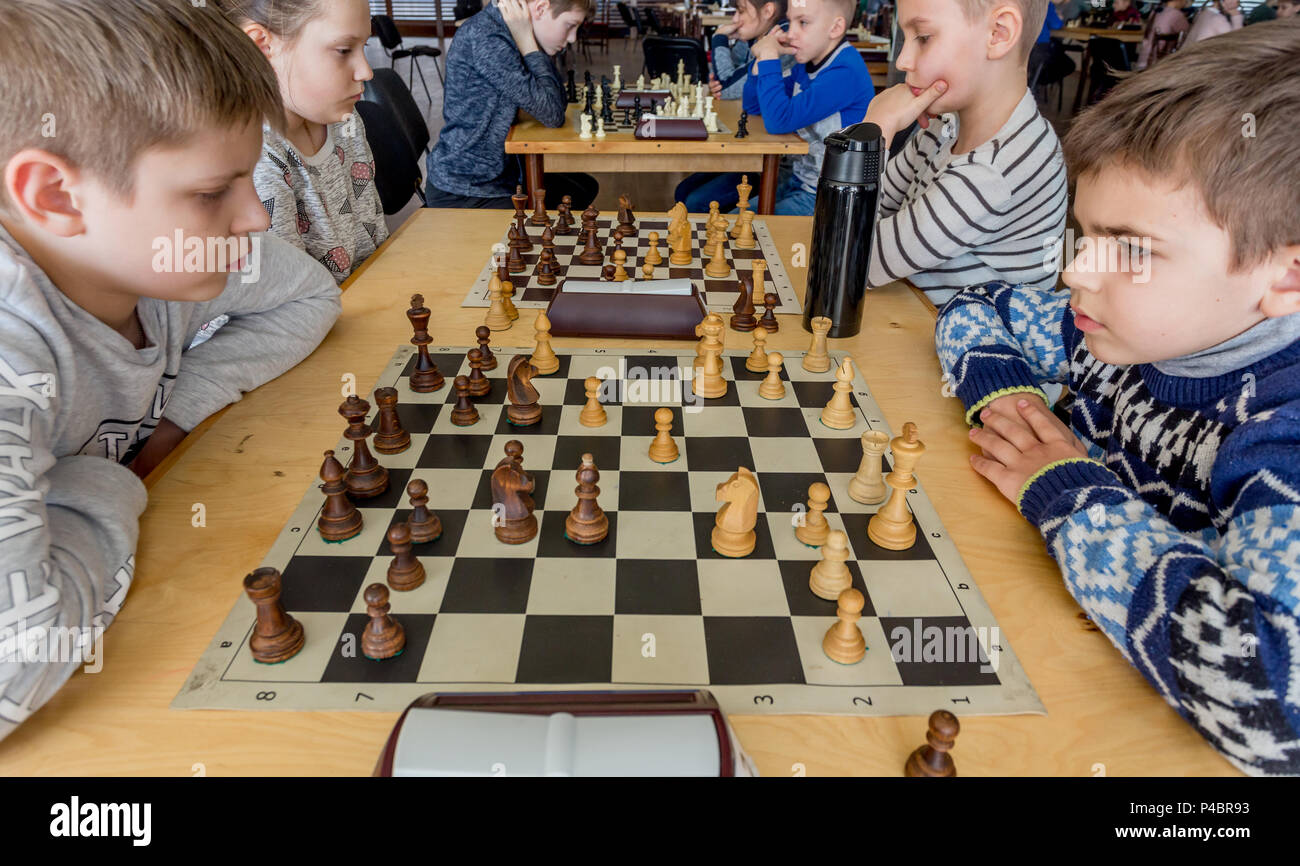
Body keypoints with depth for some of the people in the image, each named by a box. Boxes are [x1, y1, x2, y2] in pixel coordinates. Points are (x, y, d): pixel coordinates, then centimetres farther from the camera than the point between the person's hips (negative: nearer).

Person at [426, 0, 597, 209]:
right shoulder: (485, 38, -23)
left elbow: (559, 102, 0)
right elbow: (552, 113, -23)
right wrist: (526, 39, -18)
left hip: (500, 175, 9)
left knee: (585, 188, 17)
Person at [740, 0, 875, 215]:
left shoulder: (845, 72, -22)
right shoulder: (806, 64, 6)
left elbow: (778, 121, -29)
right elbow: (752, 106, 13)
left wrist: (770, 58, -20)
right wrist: (762, 59, -4)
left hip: (824, 195, -9)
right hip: (796, 176, 9)